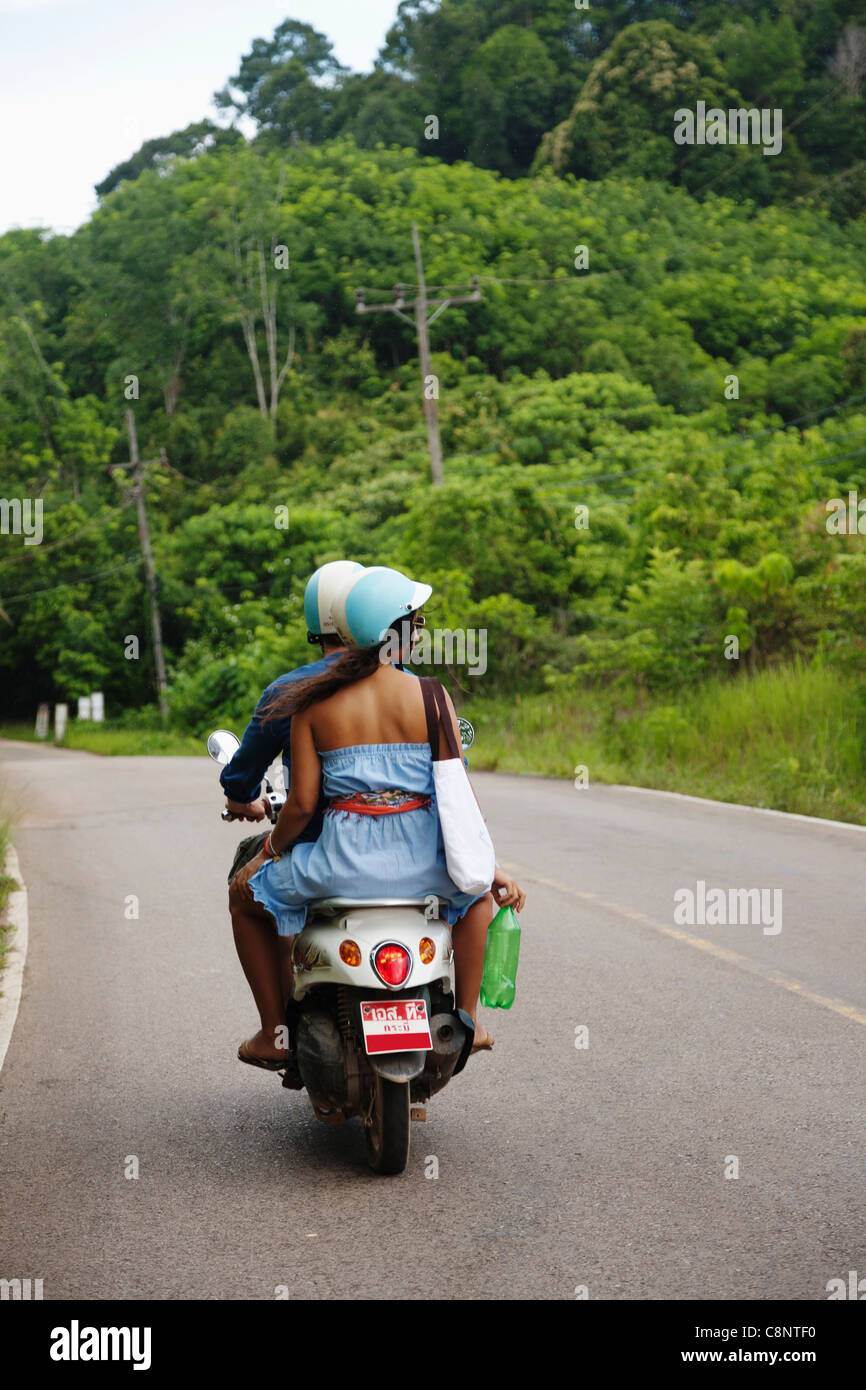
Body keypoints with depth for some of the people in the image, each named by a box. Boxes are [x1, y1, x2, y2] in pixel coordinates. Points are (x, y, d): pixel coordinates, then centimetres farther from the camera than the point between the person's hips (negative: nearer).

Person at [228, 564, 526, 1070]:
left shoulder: (314, 703, -3)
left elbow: (303, 802, -3)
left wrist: (271, 850, 17)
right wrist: (489, 866, 14)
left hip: (341, 862, -1)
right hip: (421, 860, 1)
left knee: (247, 895, 28)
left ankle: (275, 1034, 26)